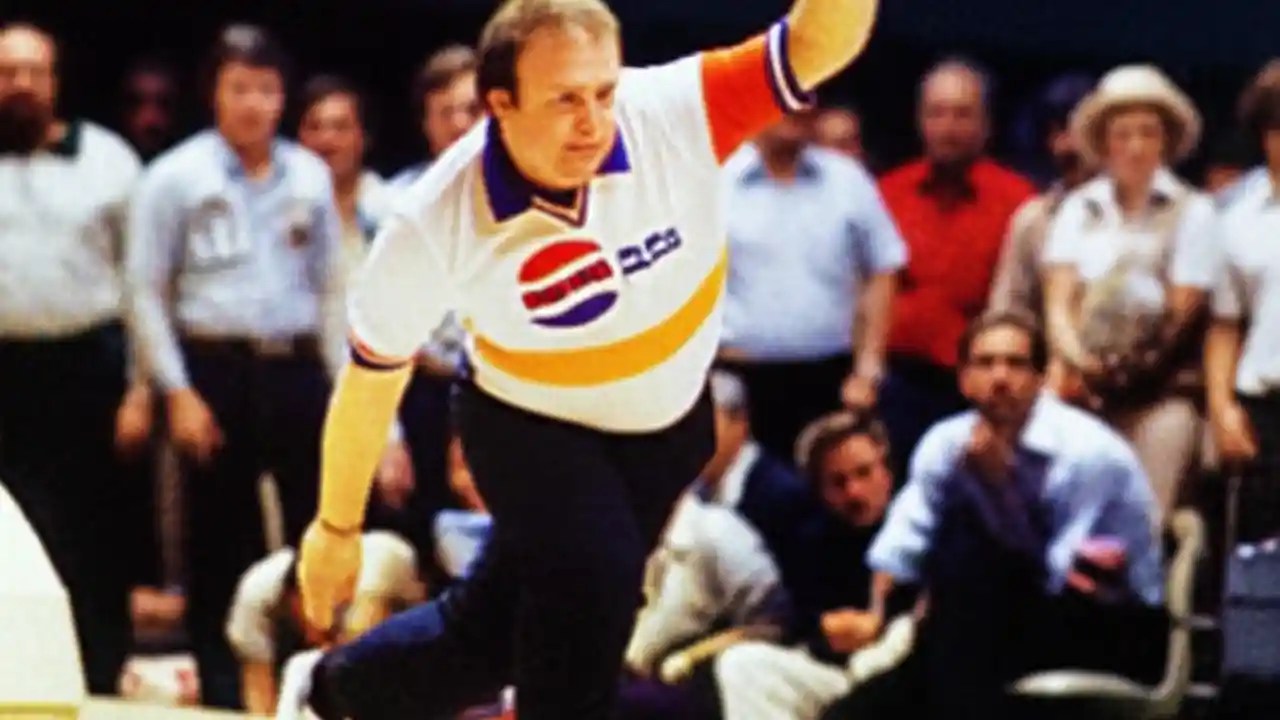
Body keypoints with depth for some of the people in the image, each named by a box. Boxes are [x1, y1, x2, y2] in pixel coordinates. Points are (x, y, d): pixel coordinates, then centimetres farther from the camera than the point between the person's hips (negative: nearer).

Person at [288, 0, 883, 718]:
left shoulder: (672, 113, -30)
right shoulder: (437, 227, -29)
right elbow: (372, 376, -14)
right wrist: (338, 525, -3)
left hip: (670, 423, 3)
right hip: (534, 426, -3)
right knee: (593, 578, -27)